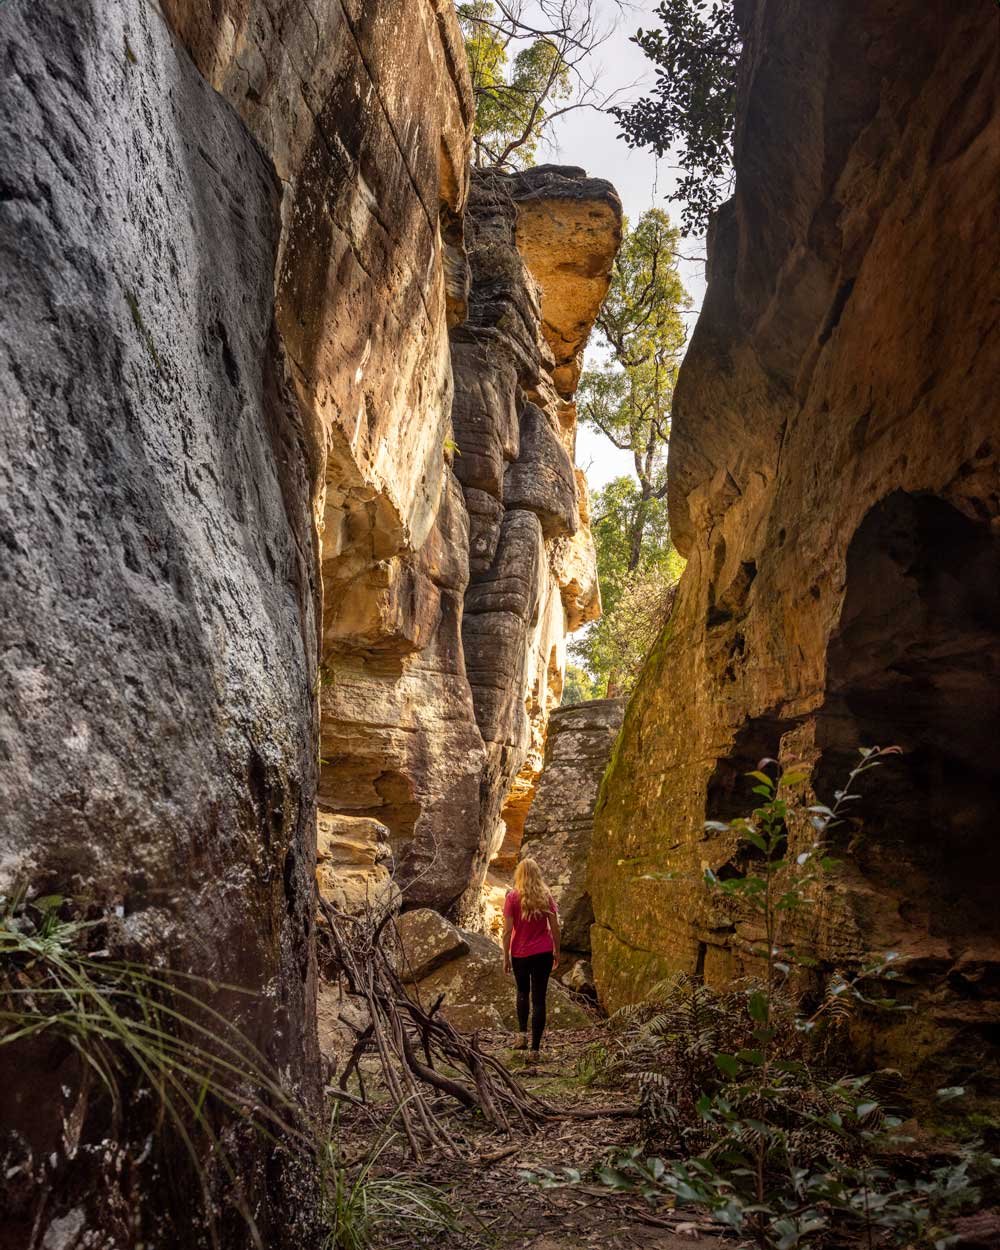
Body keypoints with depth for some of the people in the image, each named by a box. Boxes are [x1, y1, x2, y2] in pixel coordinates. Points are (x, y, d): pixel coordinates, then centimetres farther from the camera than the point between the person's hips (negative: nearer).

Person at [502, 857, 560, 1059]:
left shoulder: (513, 897, -9)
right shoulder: (546, 896, -3)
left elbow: (507, 930, -10)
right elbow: (554, 927, -1)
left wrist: (506, 957, -2)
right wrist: (556, 952, 11)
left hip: (520, 954, -1)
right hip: (543, 953, 1)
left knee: (522, 992, 23)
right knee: (539, 999, 6)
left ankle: (523, 1034, 12)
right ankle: (535, 1048, 5)